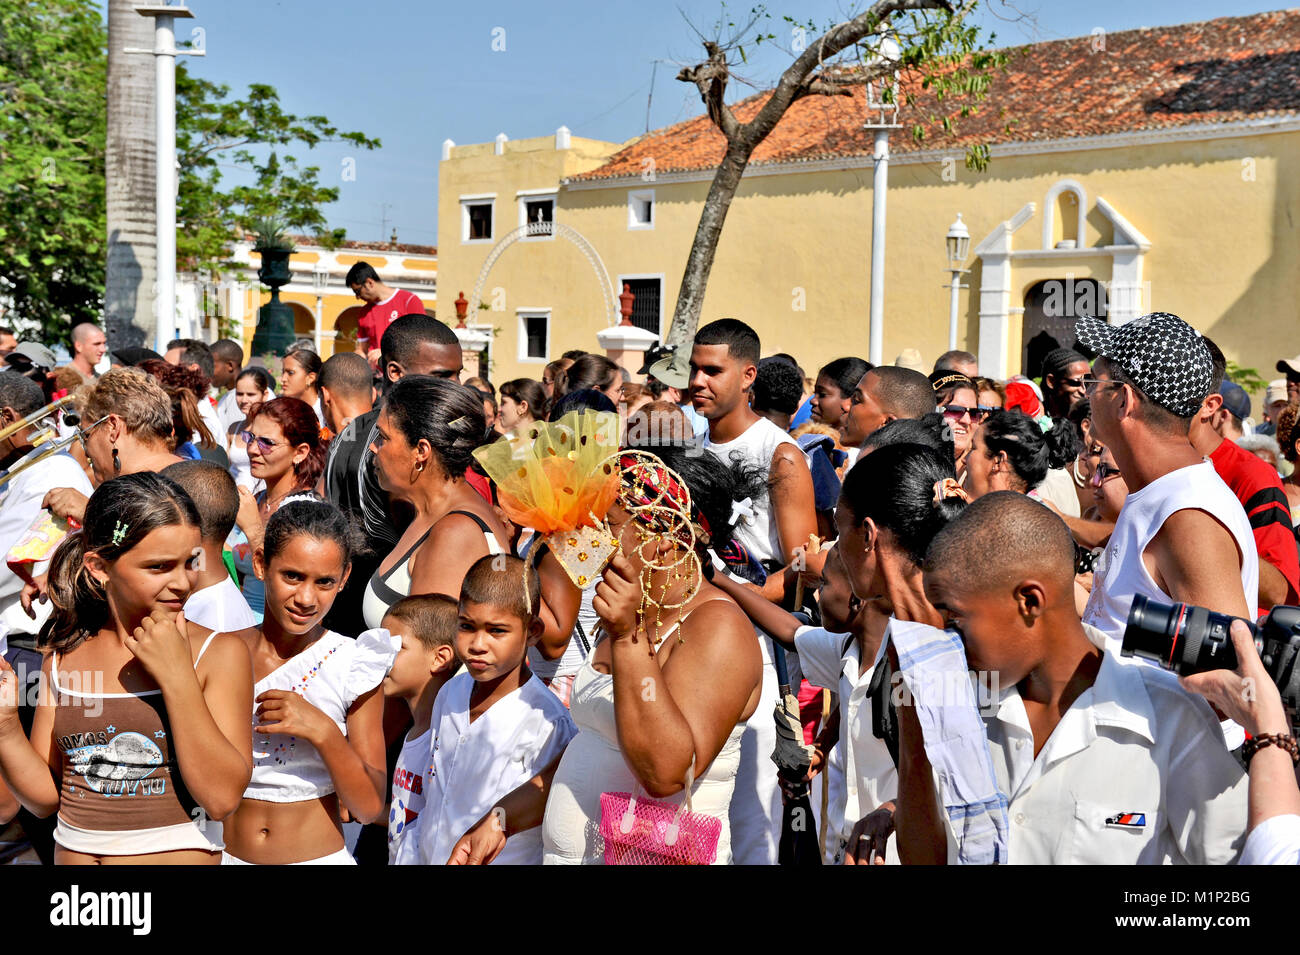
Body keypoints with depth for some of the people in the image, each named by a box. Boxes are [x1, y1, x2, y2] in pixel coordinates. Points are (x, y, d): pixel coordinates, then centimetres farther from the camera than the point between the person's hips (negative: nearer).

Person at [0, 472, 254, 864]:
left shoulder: (219, 653, -9)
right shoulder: (64, 653, 0)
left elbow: (223, 797, -17)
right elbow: (46, 796, 3)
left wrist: (177, 675, -20)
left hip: (179, 854, -2)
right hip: (72, 854, 3)